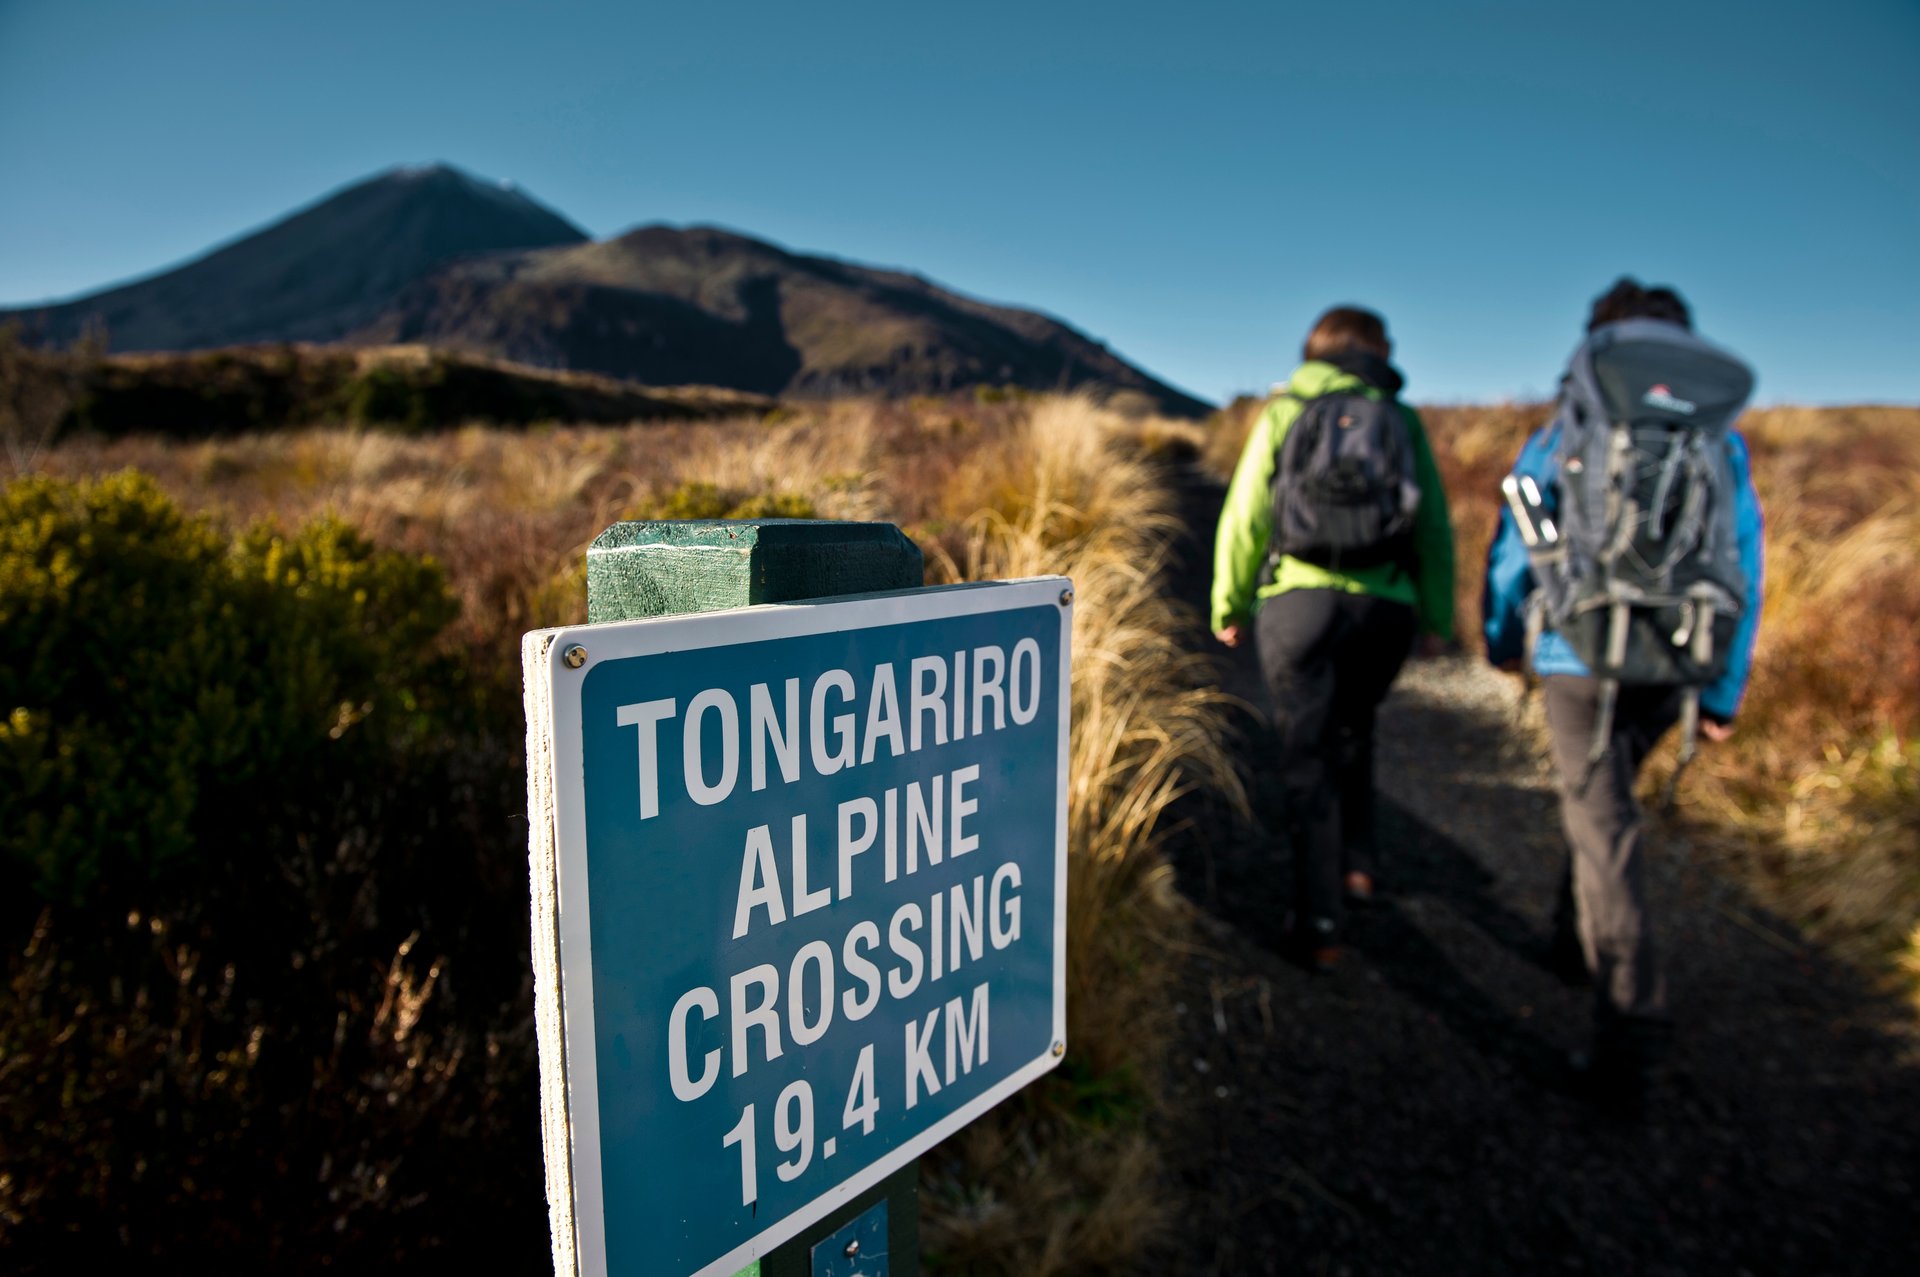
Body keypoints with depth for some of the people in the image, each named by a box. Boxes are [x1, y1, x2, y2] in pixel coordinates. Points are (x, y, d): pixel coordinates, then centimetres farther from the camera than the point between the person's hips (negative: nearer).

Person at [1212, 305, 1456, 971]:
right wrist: (1436, 617, 15)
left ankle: (1317, 922, 3)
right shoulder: (1402, 418, 10)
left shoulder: (1282, 412, 8)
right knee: (1352, 728, 27)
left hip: (1297, 599, -1)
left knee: (1305, 755, 4)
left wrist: (1229, 606, 11)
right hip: (1384, 606, 2)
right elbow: (1434, 527, 8)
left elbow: (1244, 518, 3)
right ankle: (1358, 861, 28)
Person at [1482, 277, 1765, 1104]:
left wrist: (1500, 637, 23)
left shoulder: (1564, 433, 2)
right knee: (1599, 801, 25)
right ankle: (1575, 943, 40)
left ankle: (1632, 1036, -6)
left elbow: (1512, 546, 6)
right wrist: (1725, 691, 15)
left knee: (1604, 829, -2)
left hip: (1581, 656, -3)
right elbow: (1744, 568, 8)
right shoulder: (1723, 442, 9)